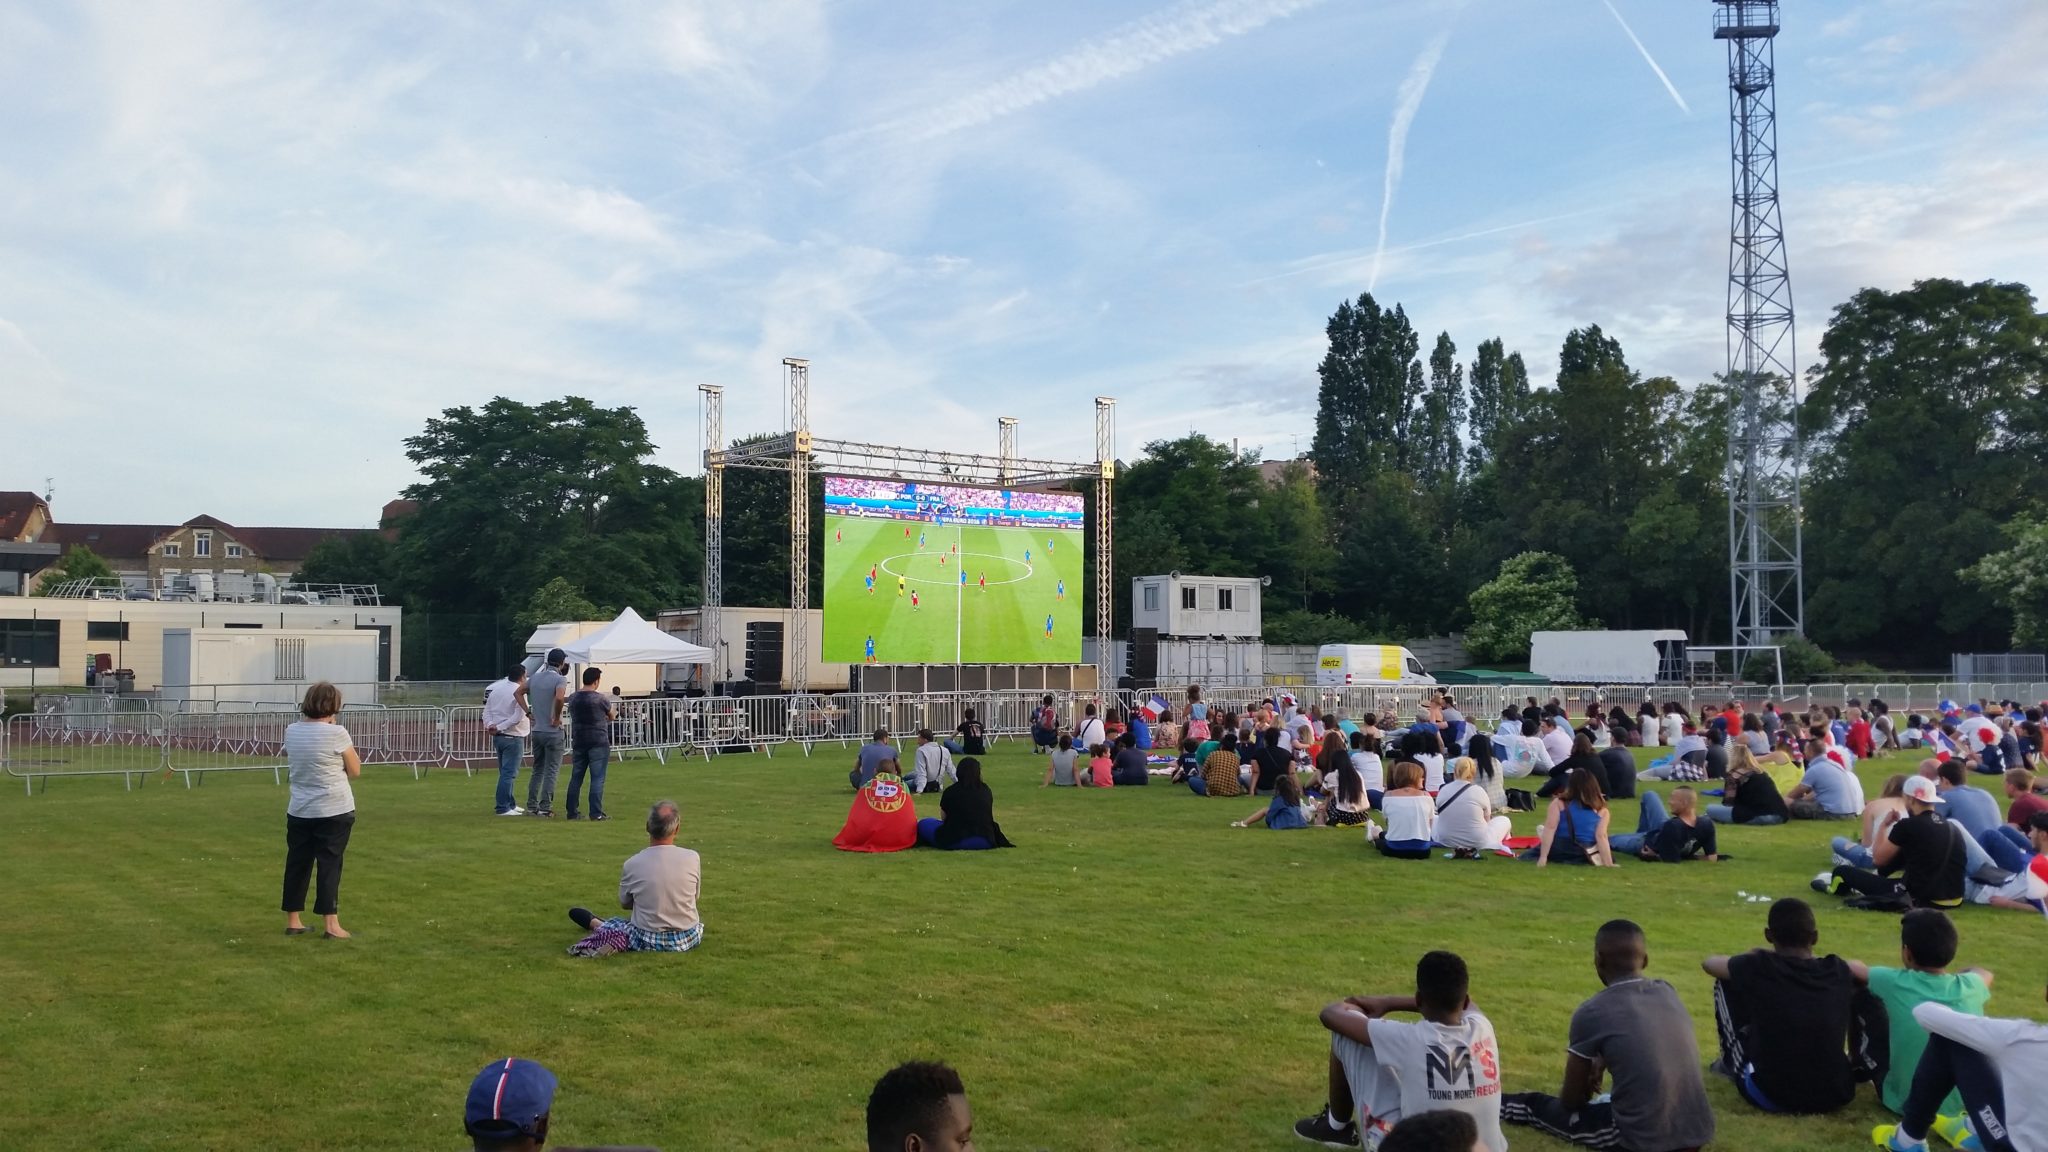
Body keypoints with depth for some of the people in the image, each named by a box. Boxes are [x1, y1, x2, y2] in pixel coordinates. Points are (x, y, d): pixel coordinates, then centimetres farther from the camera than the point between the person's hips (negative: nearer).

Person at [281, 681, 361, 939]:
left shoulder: (291, 732, 2)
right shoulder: (336, 733, -14)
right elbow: (355, 770, -4)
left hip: (299, 811, 5)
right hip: (334, 811, -5)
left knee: (297, 864, 13)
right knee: (329, 865, -1)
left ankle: (292, 921, 21)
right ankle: (331, 924, -1)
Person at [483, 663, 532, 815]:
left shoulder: (494, 689, 9)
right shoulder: (519, 692, -14)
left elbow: (487, 710, 8)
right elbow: (518, 717, -22)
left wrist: (489, 725, -6)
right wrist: (500, 727, -16)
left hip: (497, 737, 8)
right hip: (513, 737, -8)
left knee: (505, 772, 18)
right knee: (509, 773, -5)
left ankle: (510, 804, 27)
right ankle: (503, 808, -7)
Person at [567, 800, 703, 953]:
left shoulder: (633, 864, -14)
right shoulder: (692, 858, -13)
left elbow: (625, 904, 4)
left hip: (648, 942, -1)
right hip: (688, 939, 2)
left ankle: (594, 924, 57)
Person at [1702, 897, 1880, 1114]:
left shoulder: (1759, 967, -6)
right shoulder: (1838, 970, 1)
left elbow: (1708, 962, 15)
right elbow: (1861, 970, 28)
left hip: (1770, 1096, -2)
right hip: (1835, 1096, 2)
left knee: (1725, 984, 10)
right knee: (1861, 992, 19)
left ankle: (1731, 1064, 30)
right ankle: (1863, 1066, 44)